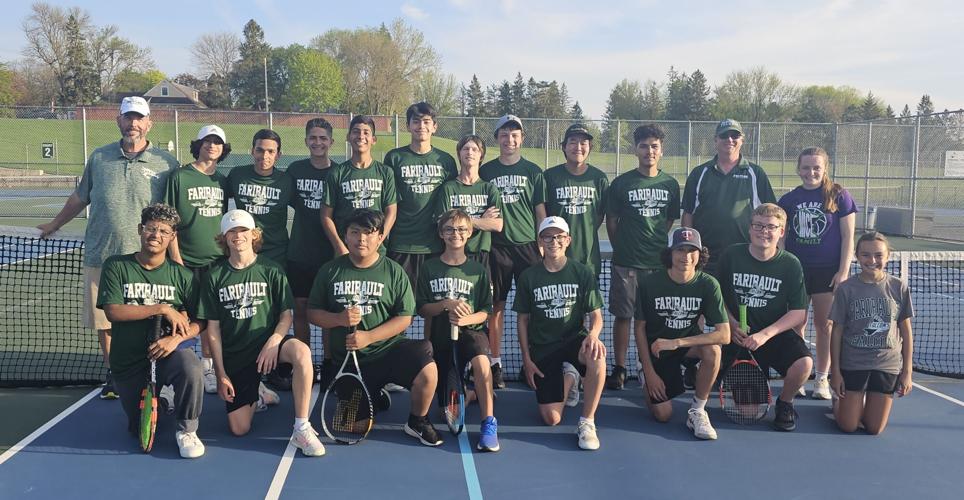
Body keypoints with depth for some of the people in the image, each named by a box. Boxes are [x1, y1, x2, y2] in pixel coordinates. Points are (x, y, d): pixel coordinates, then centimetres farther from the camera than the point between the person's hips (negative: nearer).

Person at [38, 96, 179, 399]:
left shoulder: (166, 164, -4)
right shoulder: (99, 158, 6)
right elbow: (80, 197, 20)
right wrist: (55, 225, 29)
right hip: (100, 258, 3)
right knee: (105, 323, 11)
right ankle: (113, 375, 27)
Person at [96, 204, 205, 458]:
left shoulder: (182, 275, 1)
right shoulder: (116, 266, -1)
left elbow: (198, 322, -1)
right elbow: (112, 311, -14)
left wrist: (176, 338, -21)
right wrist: (162, 309, -18)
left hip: (167, 351, -1)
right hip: (127, 361, 1)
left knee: (191, 369, -37)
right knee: (141, 432, 5)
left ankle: (187, 431, -11)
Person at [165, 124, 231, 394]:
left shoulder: (222, 181, 11)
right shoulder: (179, 177, -4)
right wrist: (176, 257, -11)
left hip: (216, 260, 5)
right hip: (186, 260, -4)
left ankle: (207, 368, 23)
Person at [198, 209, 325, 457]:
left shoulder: (271, 270, 1)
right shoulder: (215, 277, 4)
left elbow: (286, 315, -1)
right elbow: (213, 328, 4)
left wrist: (273, 342, -21)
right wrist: (220, 373, -1)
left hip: (268, 343, -1)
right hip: (234, 355, 2)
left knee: (301, 352, -38)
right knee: (239, 429, -7)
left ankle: (302, 430, -29)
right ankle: (257, 396, 29)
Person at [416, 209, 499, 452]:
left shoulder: (478, 270, 2)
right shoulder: (430, 268, 3)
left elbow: (484, 312, 1)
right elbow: (422, 309, 1)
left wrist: (466, 318, -20)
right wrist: (446, 305, -17)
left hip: (471, 330, -2)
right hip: (440, 334, 2)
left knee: (481, 360, -39)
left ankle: (488, 423, -30)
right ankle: (470, 393, 40)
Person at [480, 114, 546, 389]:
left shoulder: (533, 172, 7)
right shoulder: (485, 171, 7)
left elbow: (540, 211, 7)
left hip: (528, 245, 0)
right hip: (496, 246, 0)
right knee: (496, 305, 2)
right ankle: (496, 363, 10)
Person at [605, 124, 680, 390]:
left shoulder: (670, 184, 7)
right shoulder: (621, 183, 0)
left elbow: (670, 220, 15)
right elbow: (611, 221, 4)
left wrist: (657, 244, 11)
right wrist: (621, 248, 5)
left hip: (658, 261, 2)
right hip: (626, 262, -2)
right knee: (623, 315, 2)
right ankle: (619, 368, 10)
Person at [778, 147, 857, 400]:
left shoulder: (839, 196, -2)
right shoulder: (789, 199, 6)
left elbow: (848, 236, -2)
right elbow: (781, 236, 11)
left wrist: (843, 270, -9)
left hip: (828, 271, -2)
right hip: (796, 269, 3)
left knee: (825, 325, 4)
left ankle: (821, 378, 15)